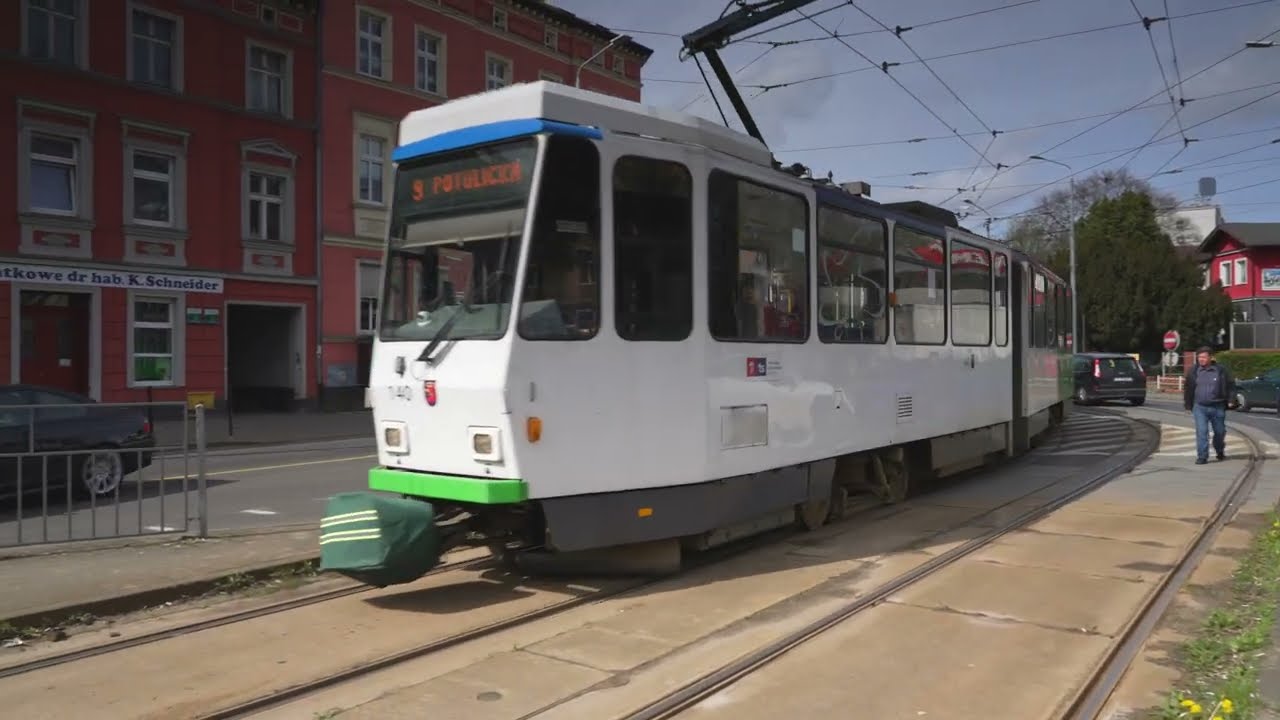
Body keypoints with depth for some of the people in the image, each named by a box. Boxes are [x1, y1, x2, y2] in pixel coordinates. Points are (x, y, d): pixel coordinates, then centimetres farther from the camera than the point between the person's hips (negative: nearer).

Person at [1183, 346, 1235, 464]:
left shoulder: (1221, 371, 0)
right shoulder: (1193, 371, 3)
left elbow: (1231, 386, 8)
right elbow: (1187, 388, 10)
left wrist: (1230, 399, 0)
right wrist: (1188, 404, 8)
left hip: (1217, 407, 0)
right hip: (1200, 407, 0)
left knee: (1220, 432, 13)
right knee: (1201, 432, -9)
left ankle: (1220, 452, 38)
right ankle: (1202, 457, -7)